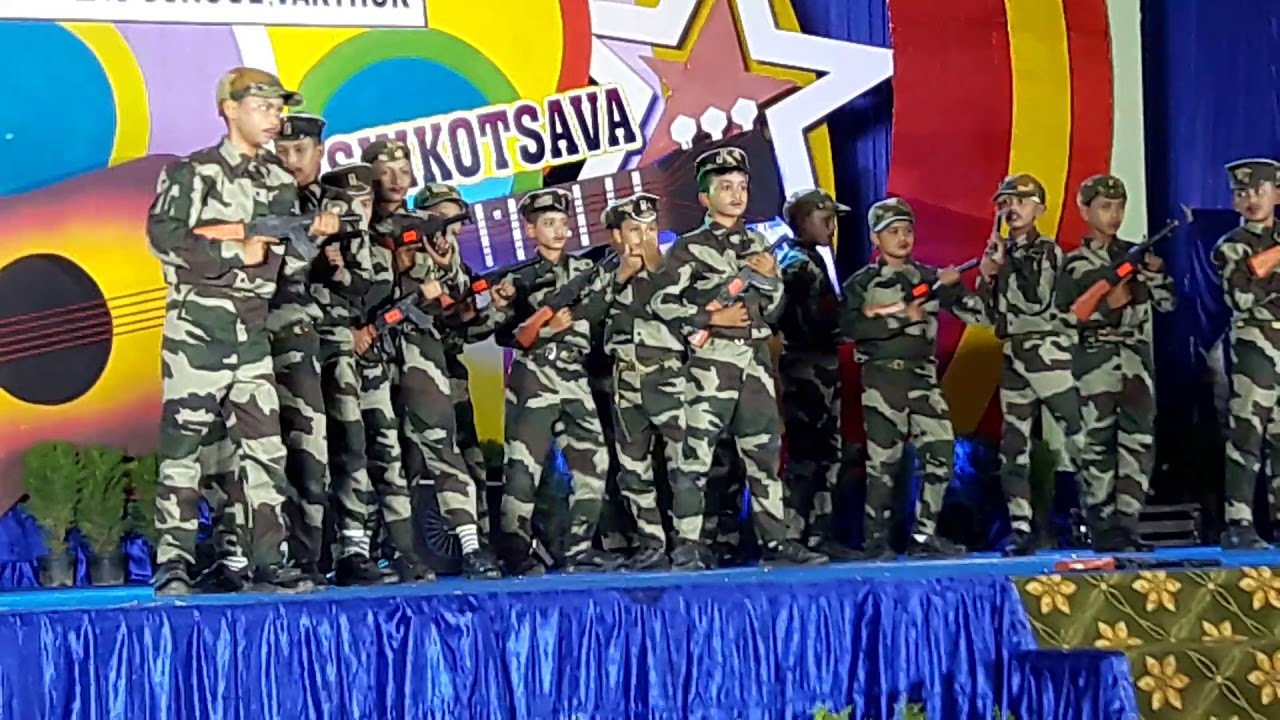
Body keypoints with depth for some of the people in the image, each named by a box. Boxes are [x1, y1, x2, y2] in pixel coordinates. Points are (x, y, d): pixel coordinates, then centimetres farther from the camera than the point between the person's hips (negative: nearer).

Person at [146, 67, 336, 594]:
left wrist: (313, 235, -6)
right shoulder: (192, 172, -2)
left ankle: (269, 563, 10)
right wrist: (238, 252, -14)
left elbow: (285, 261, 14)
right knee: (184, 446, -3)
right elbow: (164, 238, -15)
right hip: (196, 327, -6)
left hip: (253, 330, 6)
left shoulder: (280, 183, 15)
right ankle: (173, 565, 1)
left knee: (267, 447, 5)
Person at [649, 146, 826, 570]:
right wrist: (711, 318, -13)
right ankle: (688, 546, -3)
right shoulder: (690, 247, 0)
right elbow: (660, 301, -8)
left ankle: (775, 542, 13)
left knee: (765, 451, 7)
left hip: (756, 362, 6)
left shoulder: (758, 246, 17)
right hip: (712, 362, -6)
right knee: (697, 454, -7)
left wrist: (770, 278, 0)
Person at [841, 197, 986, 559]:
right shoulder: (862, 282, 3)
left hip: (924, 378, 4)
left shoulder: (929, 277, 15)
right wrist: (902, 318, -16)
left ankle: (924, 534, 9)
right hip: (883, 378, -4)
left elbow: (976, 313, 11)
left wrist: (953, 286, -5)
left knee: (941, 453, -2)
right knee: (884, 460, -4)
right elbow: (852, 327, -14)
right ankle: (875, 540, 6)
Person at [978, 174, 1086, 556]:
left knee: (1077, 430, -12)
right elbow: (988, 315, 13)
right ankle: (1021, 529, 8)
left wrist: (1007, 262, -12)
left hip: (1047, 350, -6)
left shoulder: (1049, 251, 0)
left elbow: (1037, 301, -15)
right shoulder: (999, 253, 15)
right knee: (1014, 444, 4)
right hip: (1013, 355, 6)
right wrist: (986, 277, -2)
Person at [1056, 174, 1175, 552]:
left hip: (1137, 358, 4)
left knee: (1139, 441, -1)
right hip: (1096, 360, -4)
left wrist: (1155, 273, -6)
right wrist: (1105, 305, -14)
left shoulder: (1135, 254, 14)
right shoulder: (1074, 263, 2)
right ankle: (1103, 530, 2)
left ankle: (1126, 524, 3)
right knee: (1099, 443, -3)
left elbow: (1166, 303, 12)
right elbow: (1060, 319, -6)